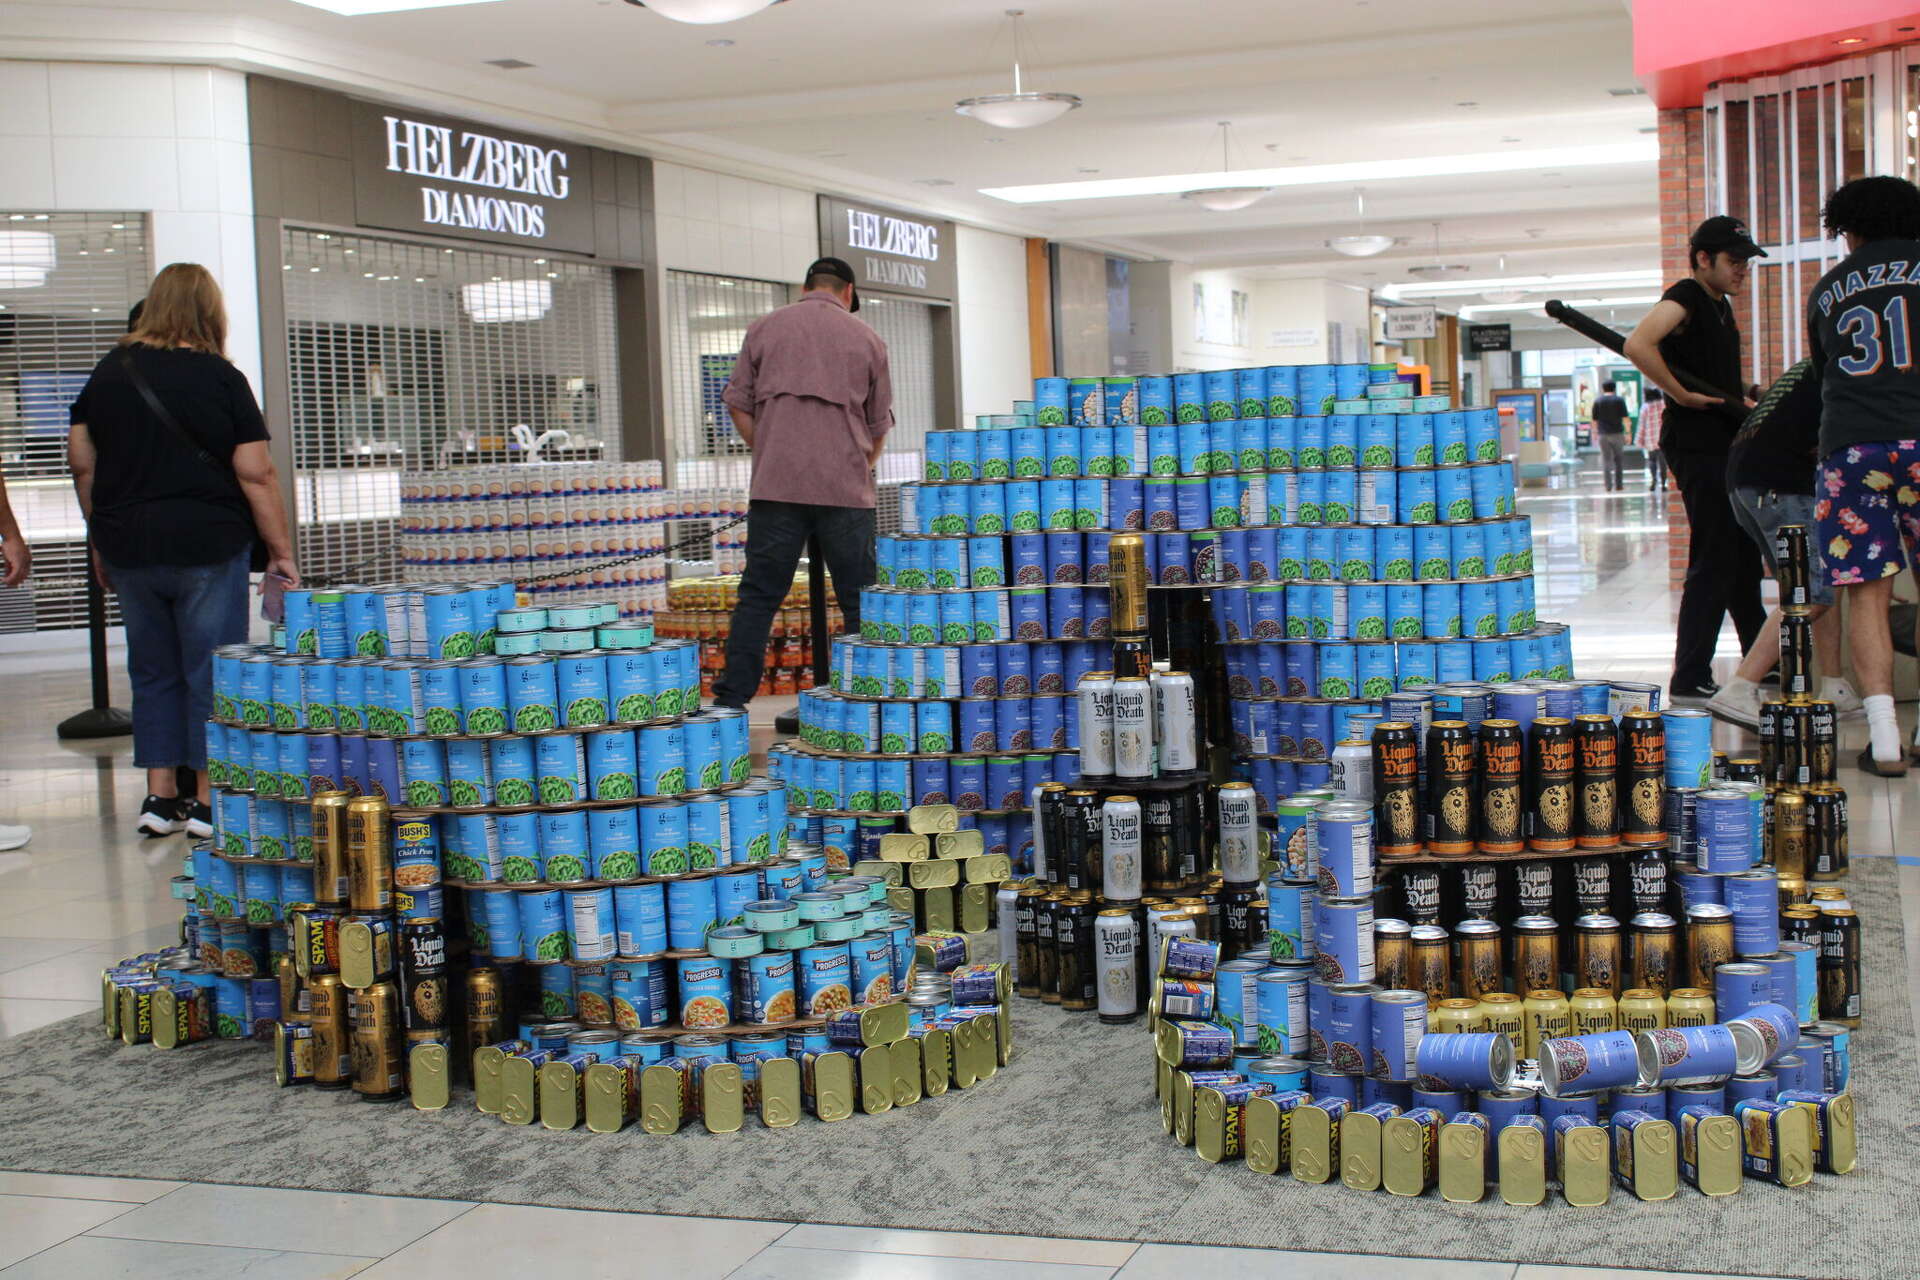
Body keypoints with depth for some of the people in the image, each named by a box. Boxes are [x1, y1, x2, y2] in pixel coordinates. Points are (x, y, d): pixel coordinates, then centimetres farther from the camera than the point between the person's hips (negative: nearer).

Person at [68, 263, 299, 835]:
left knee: (152, 671, 13)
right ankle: (208, 800, 5)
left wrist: (101, 542, 17)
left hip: (128, 549, 4)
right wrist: (281, 551, -4)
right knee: (212, 673, 3)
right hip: (207, 546, -4)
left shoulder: (110, 371, 6)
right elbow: (255, 474, -10)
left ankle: (160, 796, 16)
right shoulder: (221, 378, -7)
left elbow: (82, 462, 9)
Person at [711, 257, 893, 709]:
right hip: (846, 486, 0)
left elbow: (738, 404, 9)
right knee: (859, 599, 5)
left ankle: (730, 700, 1)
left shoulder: (763, 329, 11)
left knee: (758, 595, 3)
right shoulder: (867, 339, 12)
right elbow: (879, 426, 17)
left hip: (775, 484, 1)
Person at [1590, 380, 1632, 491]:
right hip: (1617, 433, -1)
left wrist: (1595, 433, 12)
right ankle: (1618, 484, 11)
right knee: (1618, 459, 12)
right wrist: (1628, 432, 0)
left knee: (1606, 460, 4)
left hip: (1603, 435, 1)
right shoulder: (1619, 400, -1)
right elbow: (1626, 418, -6)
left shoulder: (1597, 401, 3)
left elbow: (1594, 420, 3)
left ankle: (1608, 486, -2)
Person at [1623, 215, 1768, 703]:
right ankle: (1689, 680, -5)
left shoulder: (1721, 305, 17)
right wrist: (1681, 395, -25)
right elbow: (1638, 345, -32)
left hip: (1725, 441, 10)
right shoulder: (1685, 298, -13)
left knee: (1744, 554, 18)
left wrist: (1747, 395, 14)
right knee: (1714, 561, -9)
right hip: (1696, 444, -10)